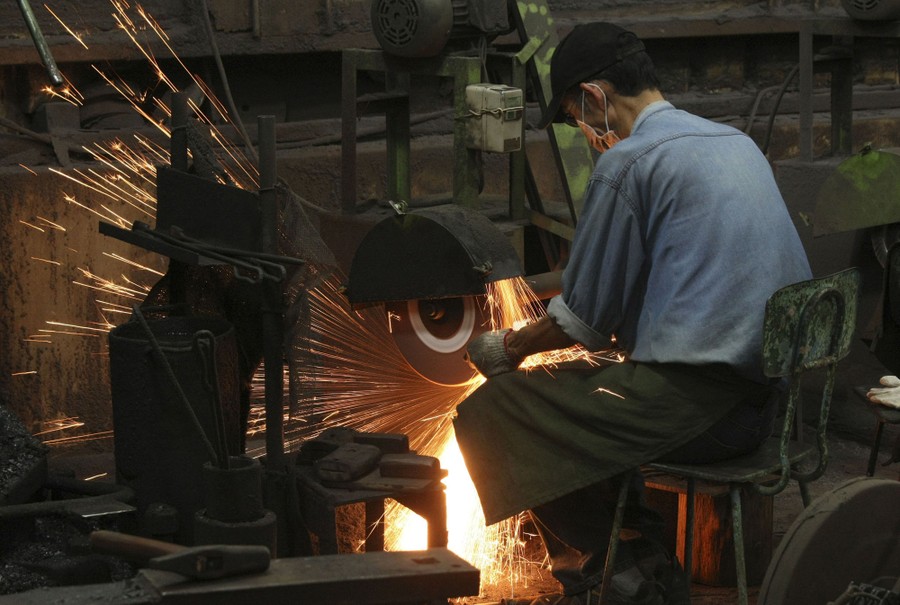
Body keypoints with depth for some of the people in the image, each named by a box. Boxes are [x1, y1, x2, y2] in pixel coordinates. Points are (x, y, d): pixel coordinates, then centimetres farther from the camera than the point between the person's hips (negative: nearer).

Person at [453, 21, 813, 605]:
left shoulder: (629, 163, -10)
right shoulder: (737, 142, 16)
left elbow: (585, 319, -4)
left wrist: (509, 348, 14)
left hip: (692, 403, -10)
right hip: (767, 397, 10)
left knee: (487, 415, -1)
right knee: (574, 388, 28)